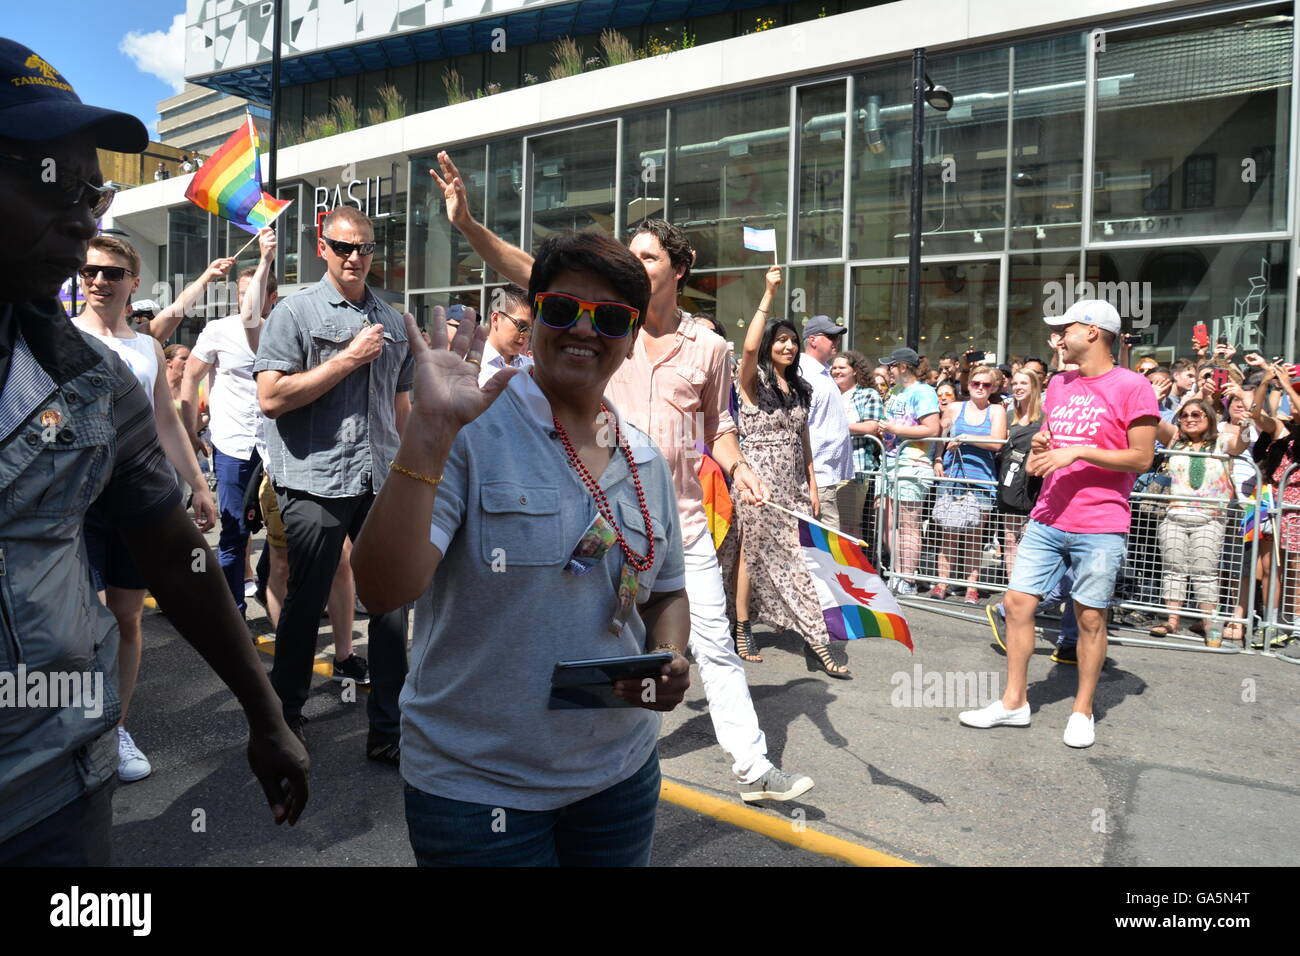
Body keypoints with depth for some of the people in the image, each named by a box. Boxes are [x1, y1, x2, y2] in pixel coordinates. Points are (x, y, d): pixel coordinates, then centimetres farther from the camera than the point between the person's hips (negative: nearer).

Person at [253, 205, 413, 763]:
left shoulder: (392, 320, 16)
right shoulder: (296, 311, 0)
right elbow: (271, 398, -11)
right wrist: (349, 359, -11)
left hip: (383, 482, 4)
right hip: (315, 482, -4)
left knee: (393, 602, 4)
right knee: (306, 603, 8)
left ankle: (388, 731, 16)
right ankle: (284, 718, 29)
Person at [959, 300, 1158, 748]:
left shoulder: (1132, 387, -8)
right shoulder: (1058, 384, 13)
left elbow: (1142, 458, -10)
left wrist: (1079, 451, -18)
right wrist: (1041, 446, 4)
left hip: (1099, 528, -6)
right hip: (1047, 521, 6)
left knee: (1090, 617, 3)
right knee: (1017, 602, 4)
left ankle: (1082, 711, 20)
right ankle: (1014, 702, 17)